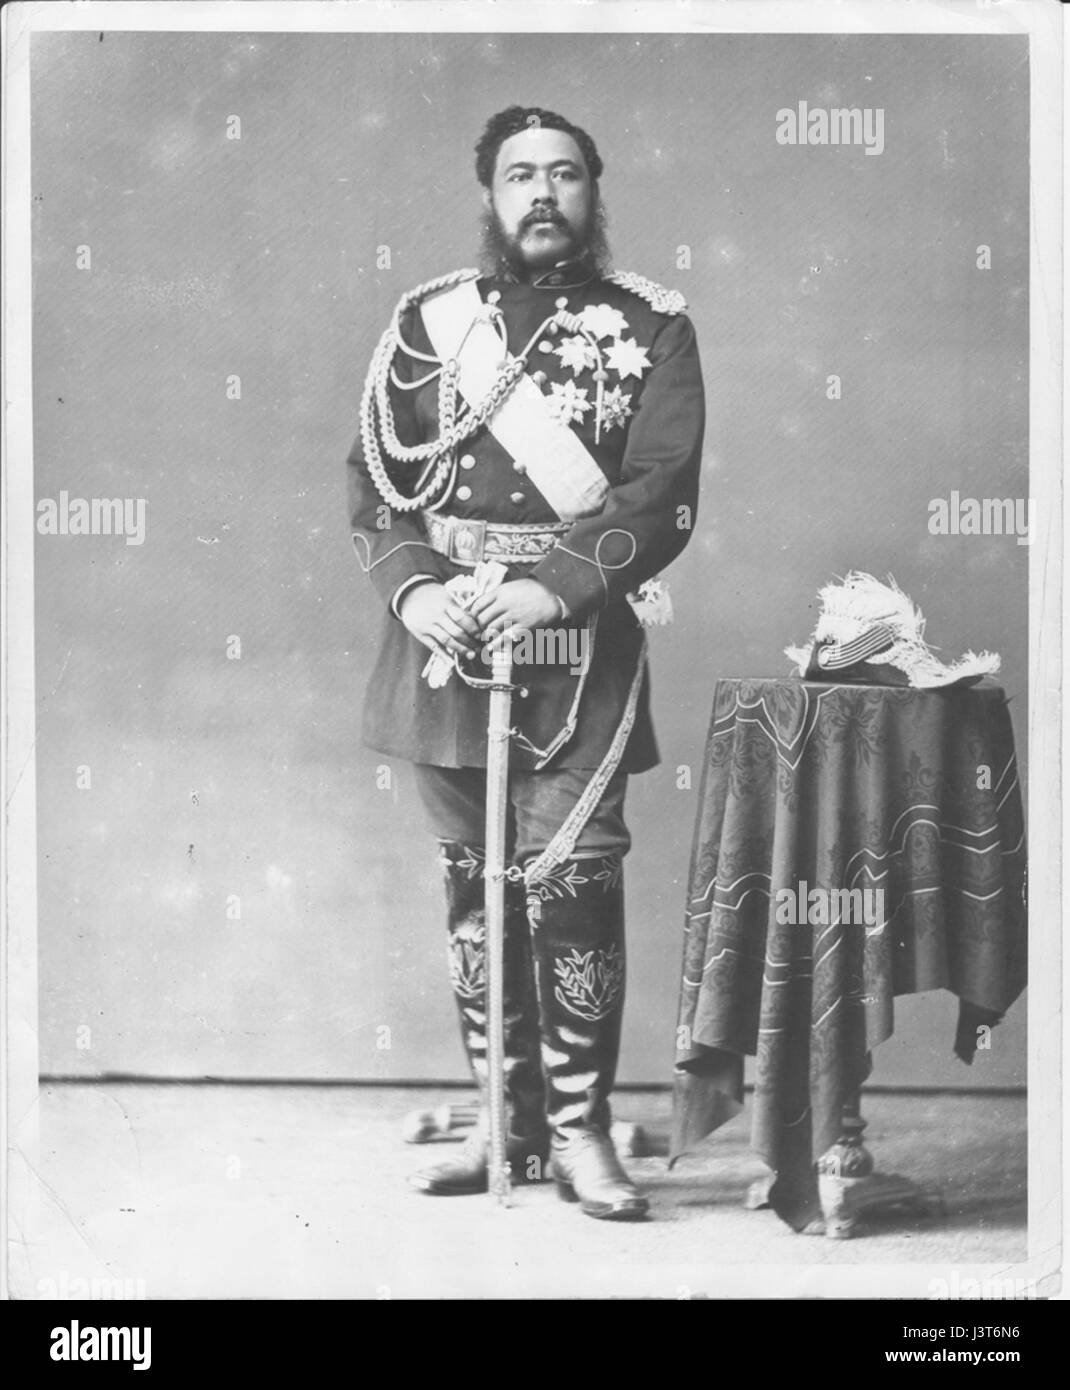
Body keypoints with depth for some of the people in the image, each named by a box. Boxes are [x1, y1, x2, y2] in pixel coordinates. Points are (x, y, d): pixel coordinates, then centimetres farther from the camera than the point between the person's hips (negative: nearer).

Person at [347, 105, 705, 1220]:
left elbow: (662, 492, -8)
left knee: (571, 885, -5)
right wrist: (413, 586, -12)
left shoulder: (650, 326, 3)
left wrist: (555, 586, -20)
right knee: (473, 886, 9)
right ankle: (505, 1118, 20)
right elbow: (372, 477, 6)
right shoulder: (427, 321, 10)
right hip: (443, 644, 3)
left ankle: (579, 1130, 7)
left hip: (578, 656, -3)